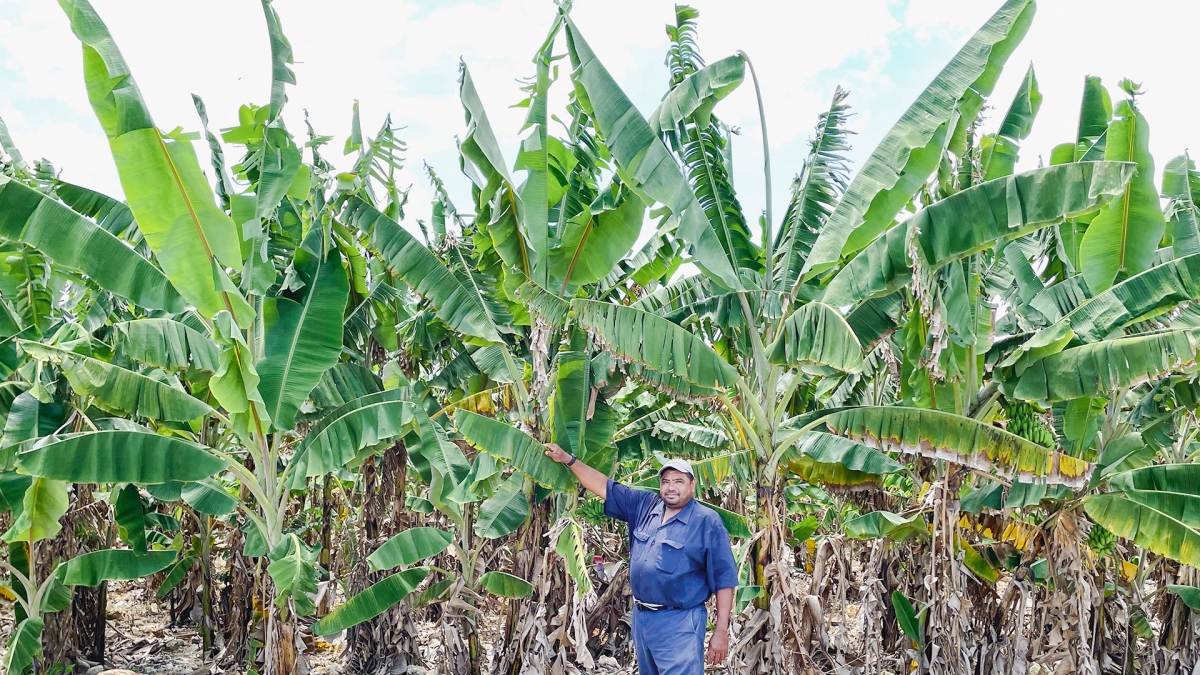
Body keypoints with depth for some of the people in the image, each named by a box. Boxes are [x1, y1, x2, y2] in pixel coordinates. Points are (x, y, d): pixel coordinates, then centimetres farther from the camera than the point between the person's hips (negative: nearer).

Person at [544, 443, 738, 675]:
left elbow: (724, 579, -10)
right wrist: (568, 459, 4)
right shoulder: (645, 505, 6)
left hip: (678, 623, -6)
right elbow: (604, 487, 11)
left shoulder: (708, 522, -10)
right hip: (640, 617, 7)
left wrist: (721, 632, -12)